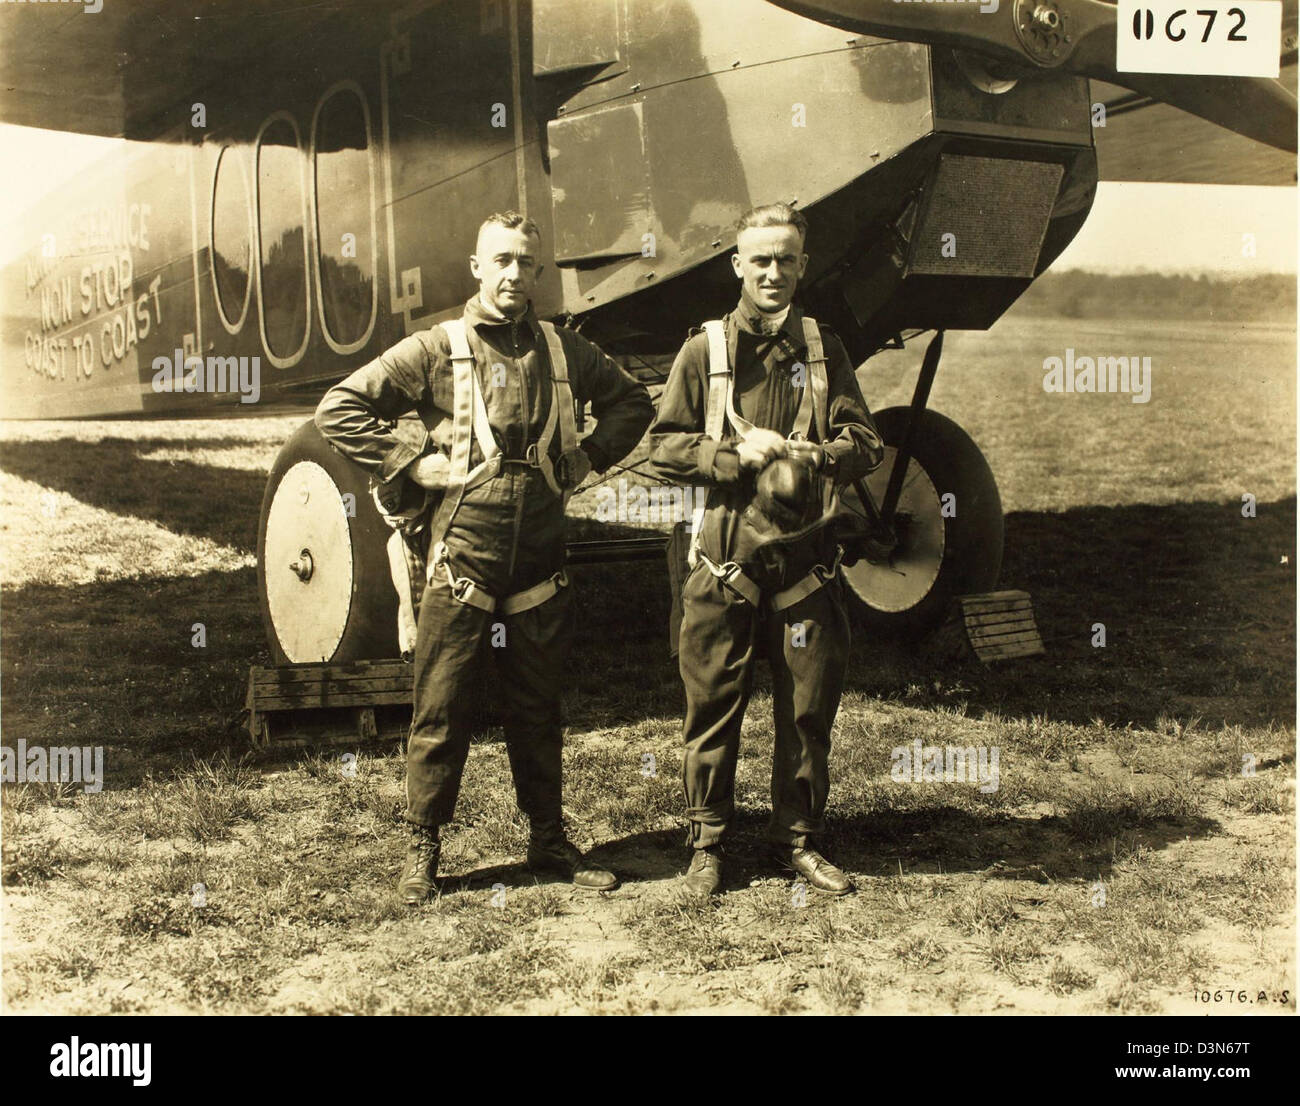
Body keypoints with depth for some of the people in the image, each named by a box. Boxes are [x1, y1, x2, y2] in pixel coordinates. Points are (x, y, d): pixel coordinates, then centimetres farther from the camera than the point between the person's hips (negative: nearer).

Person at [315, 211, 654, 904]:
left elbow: (631, 402, 23)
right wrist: (410, 464, -9)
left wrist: (589, 457, 9)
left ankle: (548, 840, 25)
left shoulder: (563, 352, 8)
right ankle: (422, 848, 15)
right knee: (440, 710, 3)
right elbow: (338, 410, -4)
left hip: (539, 563, 3)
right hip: (460, 560, -3)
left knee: (538, 710, 13)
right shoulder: (436, 351, -2)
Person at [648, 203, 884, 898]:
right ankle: (707, 844, 18)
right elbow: (665, 448, 1)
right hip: (724, 560, -2)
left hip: (803, 559, 2)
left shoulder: (824, 351, 9)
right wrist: (738, 456, -12)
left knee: (808, 707, 7)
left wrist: (804, 456, -13)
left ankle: (798, 840, 22)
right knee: (713, 705, 4)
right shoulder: (704, 351, 3)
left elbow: (867, 445, 4)